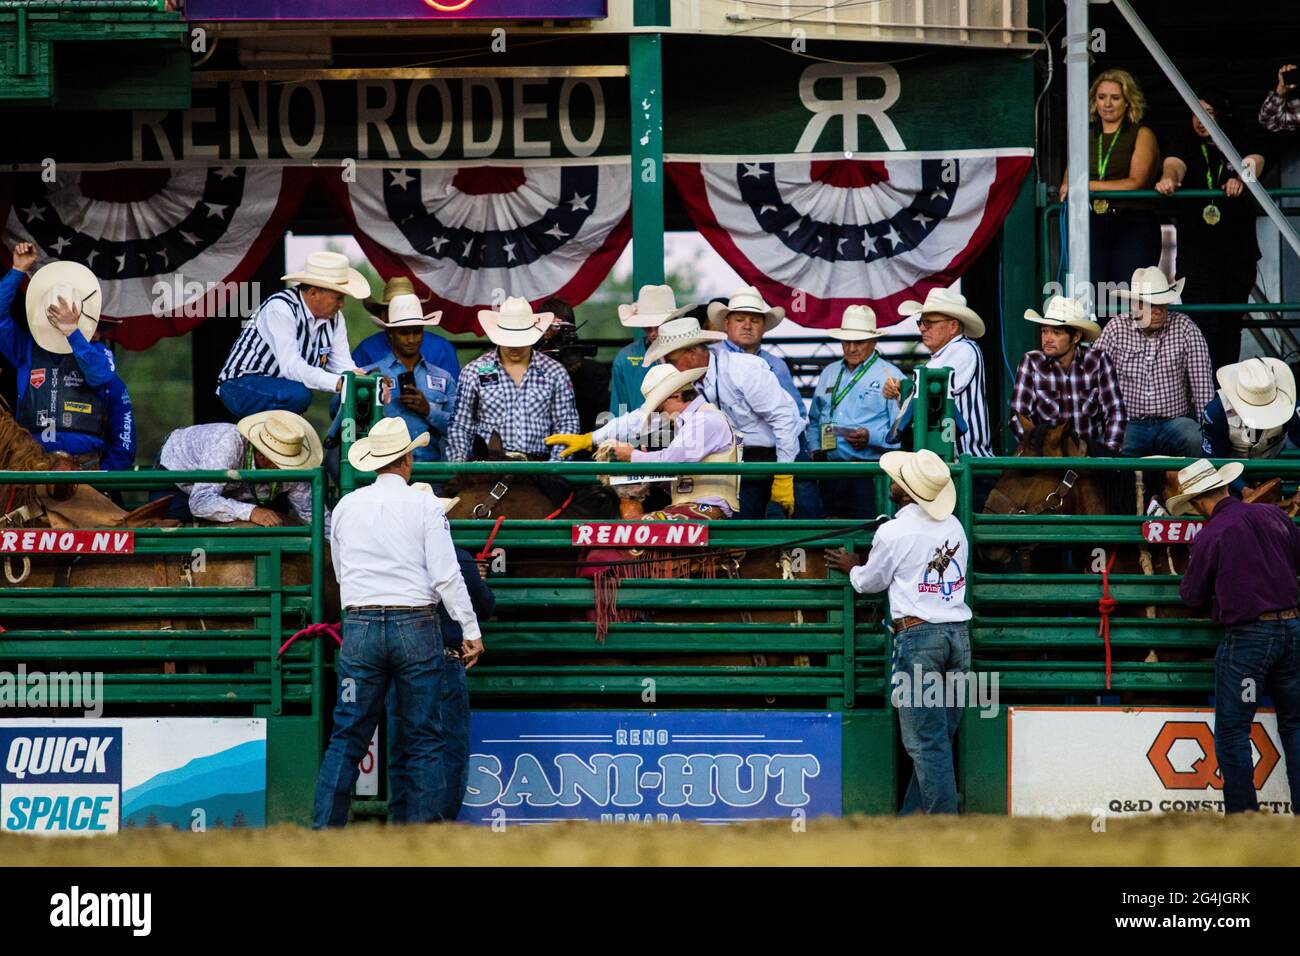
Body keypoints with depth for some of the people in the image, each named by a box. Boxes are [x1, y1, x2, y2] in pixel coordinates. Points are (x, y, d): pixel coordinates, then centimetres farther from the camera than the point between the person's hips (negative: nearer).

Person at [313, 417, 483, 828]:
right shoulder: (425, 506, -3)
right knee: (424, 739, 3)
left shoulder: (347, 506, 7)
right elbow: (446, 576, -7)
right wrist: (471, 631, -2)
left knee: (347, 737, 5)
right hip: (416, 628, -2)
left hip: (360, 626, 2)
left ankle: (324, 828, 0)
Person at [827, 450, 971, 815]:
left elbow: (870, 582, 7)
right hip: (958, 633, 6)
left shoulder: (893, 533, -8)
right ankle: (913, 816, 16)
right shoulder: (955, 527, 9)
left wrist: (853, 567, 31)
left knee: (926, 741, -5)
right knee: (938, 737, 11)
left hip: (917, 634, -6)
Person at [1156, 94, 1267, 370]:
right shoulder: (1186, 148, 7)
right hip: (1197, 251, -2)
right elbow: (1174, 165, -14)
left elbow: (1254, 163, -14)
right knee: (1203, 323, -13)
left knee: (1231, 323, 6)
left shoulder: (1241, 148, 7)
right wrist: (1169, 179, -40)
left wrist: (1240, 179, -39)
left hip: (1239, 250, 2)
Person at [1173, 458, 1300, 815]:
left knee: (1232, 732, 4)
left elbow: (1192, 597, 2)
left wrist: (1186, 582, 24)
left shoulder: (1209, 537, -10)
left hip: (1247, 636, -5)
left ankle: (1243, 816, 2)